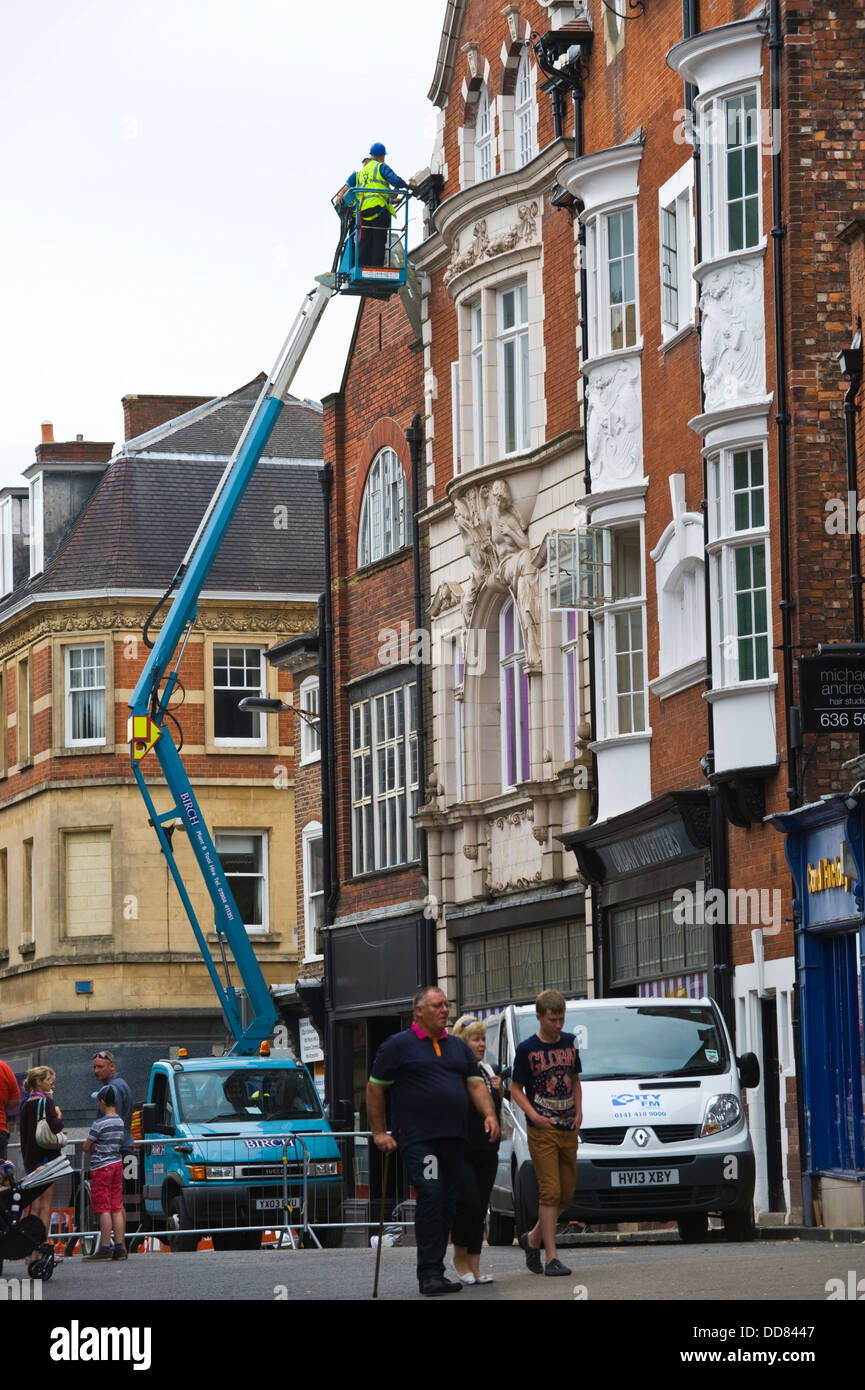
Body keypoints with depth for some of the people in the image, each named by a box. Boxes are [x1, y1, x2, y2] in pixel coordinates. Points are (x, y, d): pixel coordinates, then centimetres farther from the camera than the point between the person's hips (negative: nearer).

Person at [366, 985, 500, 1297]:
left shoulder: (458, 1047, 18)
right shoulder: (399, 1045, 1)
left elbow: (476, 1083, 15)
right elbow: (374, 1088, 2)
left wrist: (489, 1115, -3)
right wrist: (379, 1132, -3)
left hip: (454, 1139, 6)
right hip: (417, 1139, -6)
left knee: (447, 1203, 5)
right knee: (430, 1196, -16)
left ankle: (433, 1273, 12)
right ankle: (430, 1274, -16)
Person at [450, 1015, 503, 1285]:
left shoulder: (487, 1070, 15)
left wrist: (497, 1091, 2)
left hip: (486, 1150, 7)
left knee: (480, 1209, 5)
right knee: (468, 1202, -15)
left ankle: (474, 1267, 8)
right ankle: (460, 1255, 6)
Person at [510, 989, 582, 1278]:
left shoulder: (570, 1043, 10)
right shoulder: (527, 1049, -5)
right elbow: (515, 1089, -1)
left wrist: (579, 1112, 7)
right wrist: (533, 1115, -15)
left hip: (568, 1130, 5)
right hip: (542, 1131, -5)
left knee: (567, 1193, 8)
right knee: (550, 1192, -10)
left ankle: (533, 1238, 28)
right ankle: (552, 1258, -9)